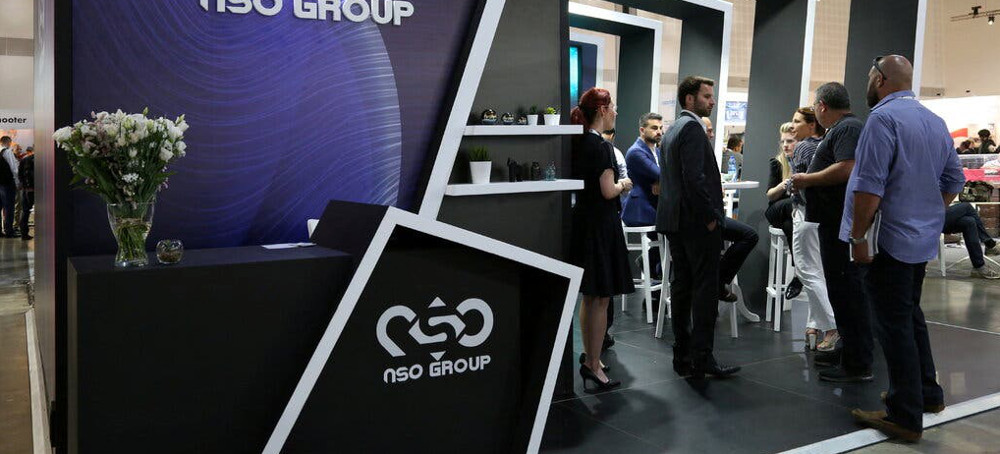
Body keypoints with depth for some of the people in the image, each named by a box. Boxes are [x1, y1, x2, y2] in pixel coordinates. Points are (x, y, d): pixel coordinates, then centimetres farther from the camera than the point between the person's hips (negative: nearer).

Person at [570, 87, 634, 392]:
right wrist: (623, 184, -2)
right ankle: (594, 365, 3)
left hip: (582, 220, 9)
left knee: (589, 297, 15)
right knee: (601, 300, -2)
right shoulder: (601, 147, -16)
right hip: (601, 225, -9)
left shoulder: (578, 144, 9)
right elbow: (608, 192, -20)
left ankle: (590, 358, 25)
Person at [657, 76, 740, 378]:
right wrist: (711, 216, -15)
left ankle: (682, 354, 16)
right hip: (697, 221, -10)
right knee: (705, 288, -6)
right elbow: (695, 177, -22)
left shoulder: (672, 130, 17)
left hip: (674, 220, 10)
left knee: (682, 284, 11)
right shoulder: (692, 128, -12)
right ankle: (701, 358, -4)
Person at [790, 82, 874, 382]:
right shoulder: (842, 128, 20)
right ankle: (848, 350, 29)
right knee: (843, 290, 18)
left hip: (842, 225, -11)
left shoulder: (847, 128, -13)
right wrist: (808, 180, 16)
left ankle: (858, 365, -3)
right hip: (836, 222, 11)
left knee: (847, 290, -7)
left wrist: (807, 179, -15)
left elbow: (846, 169, -26)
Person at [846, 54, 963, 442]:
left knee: (894, 324, -2)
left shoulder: (884, 117, -15)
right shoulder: (935, 121, 11)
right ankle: (927, 392, 34)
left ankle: (905, 417, 4)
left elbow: (869, 187, -22)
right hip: (923, 239, 9)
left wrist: (858, 236, -16)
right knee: (910, 315, 22)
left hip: (890, 240, -9)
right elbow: (954, 180, 17)